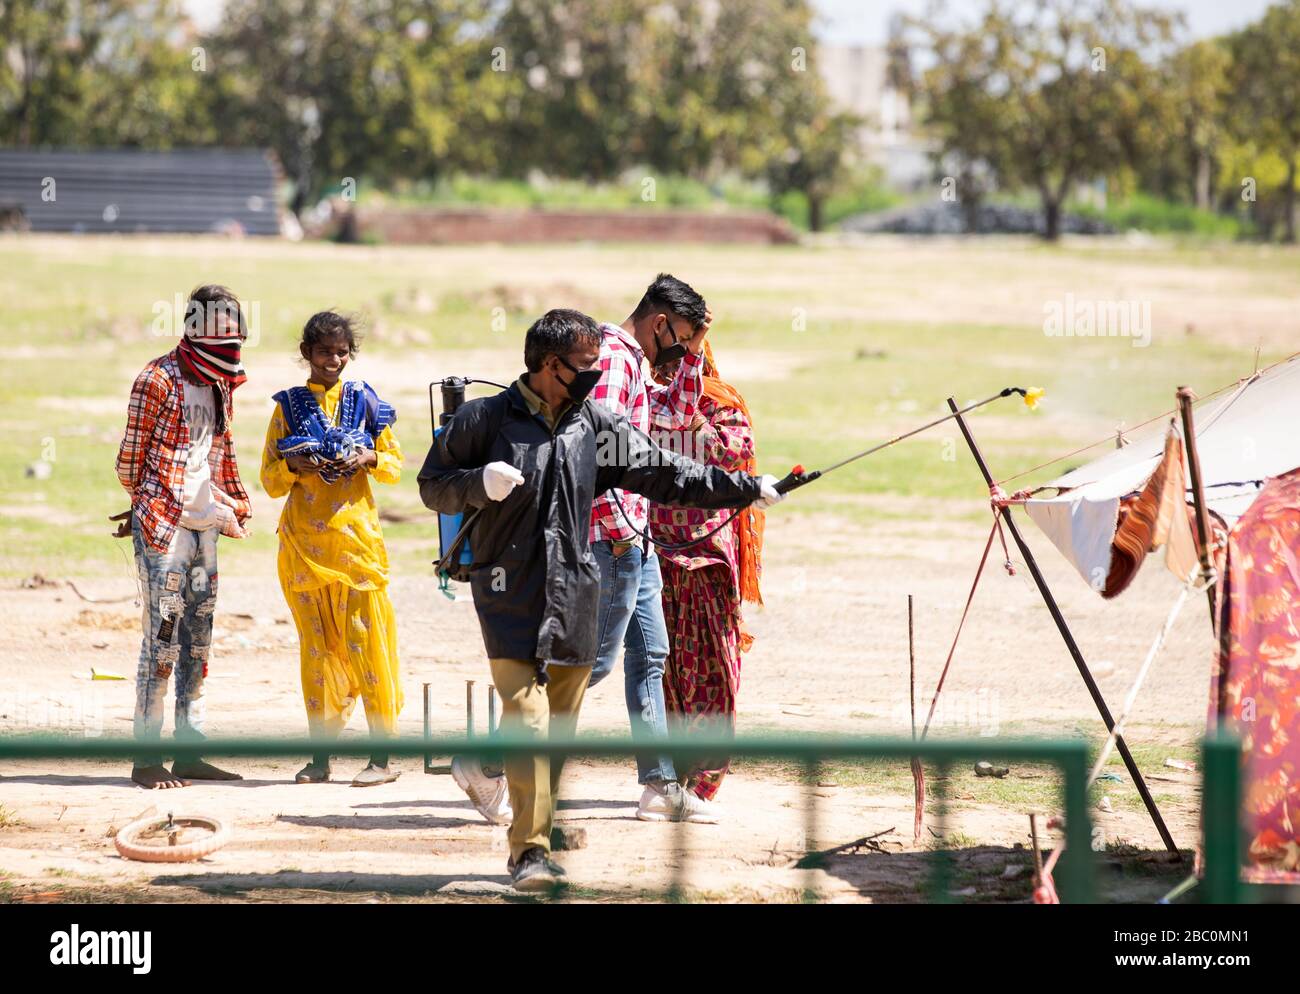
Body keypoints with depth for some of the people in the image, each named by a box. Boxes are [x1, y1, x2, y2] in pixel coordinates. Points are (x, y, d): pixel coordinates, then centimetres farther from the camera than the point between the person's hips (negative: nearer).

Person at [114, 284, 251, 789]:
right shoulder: (158, 380, -10)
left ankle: (189, 751, 12)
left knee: (198, 639, 8)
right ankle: (147, 756, -4)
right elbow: (132, 459, -4)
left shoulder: (221, 385, 14)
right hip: (162, 525, -8)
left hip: (204, 526, 8)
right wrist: (147, 505, 6)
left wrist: (233, 504, 14)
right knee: (163, 636, -8)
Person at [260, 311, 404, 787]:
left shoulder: (364, 401, 6)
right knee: (315, 645, 4)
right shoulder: (289, 406, 8)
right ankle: (320, 757, 9)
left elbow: (396, 465, 9)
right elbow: (270, 480, 8)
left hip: (356, 535, -2)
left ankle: (382, 758, -5)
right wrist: (292, 465, -12)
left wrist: (370, 458, -11)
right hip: (304, 541, 2)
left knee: (366, 641, -7)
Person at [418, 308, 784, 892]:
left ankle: (541, 840, 20)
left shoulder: (594, 424, 8)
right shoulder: (485, 420, -4)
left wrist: (746, 488, 7)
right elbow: (434, 487, 1)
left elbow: (662, 473, 11)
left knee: (561, 731, 8)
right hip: (510, 597, -5)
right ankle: (530, 852, -14)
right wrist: (482, 484, -19)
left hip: (574, 599, 5)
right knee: (527, 718, -15)